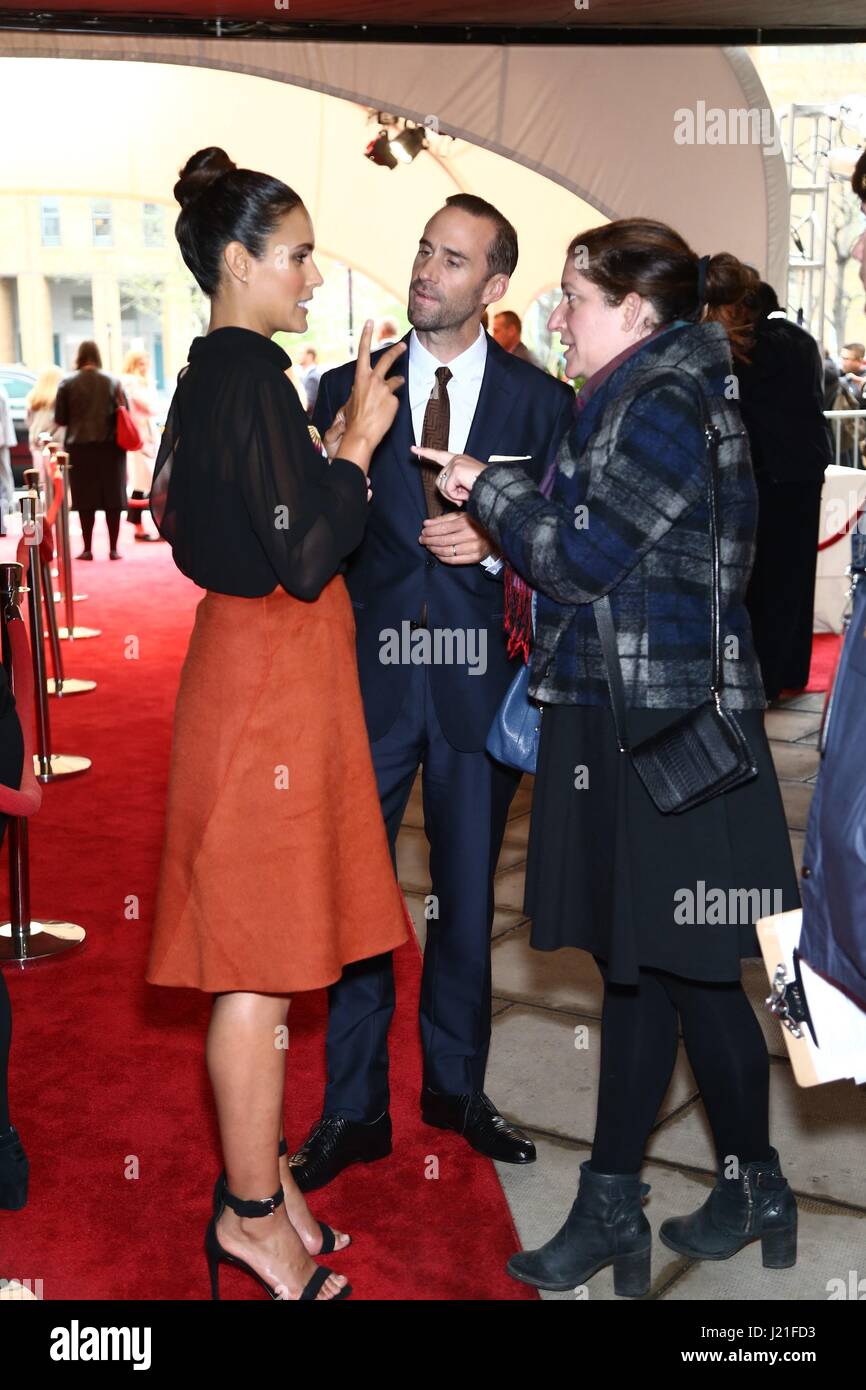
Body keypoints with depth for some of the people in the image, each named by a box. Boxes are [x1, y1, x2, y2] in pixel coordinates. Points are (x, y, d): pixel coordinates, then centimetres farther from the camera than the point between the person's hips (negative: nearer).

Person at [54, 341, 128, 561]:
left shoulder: (67, 383, -3)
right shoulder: (113, 382, -1)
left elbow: (60, 418, -3)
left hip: (80, 446, -1)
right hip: (110, 446, 1)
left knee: (86, 499, 4)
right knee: (112, 497, 6)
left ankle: (87, 548, 5)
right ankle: (113, 548, 6)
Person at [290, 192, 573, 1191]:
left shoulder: (540, 403, 3)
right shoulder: (347, 388, 4)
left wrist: (494, 541, -14)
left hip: (479, 677, 0)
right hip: (369, 677, 0)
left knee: (467, 895, 13)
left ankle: (456, 1087, 32)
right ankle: (353, 1111, 20)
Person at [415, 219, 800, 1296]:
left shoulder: (671, 408, -13)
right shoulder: (631, 403, 17)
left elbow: (583, 560, -15)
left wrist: (487, 487, -3)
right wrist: (498, 523, 10)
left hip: (671, 732, -10)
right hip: (615, 722, 10)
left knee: (688, 973, 3)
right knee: (630, 968, 13)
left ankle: (755, 1189, 23)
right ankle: (611, 1210, 25)